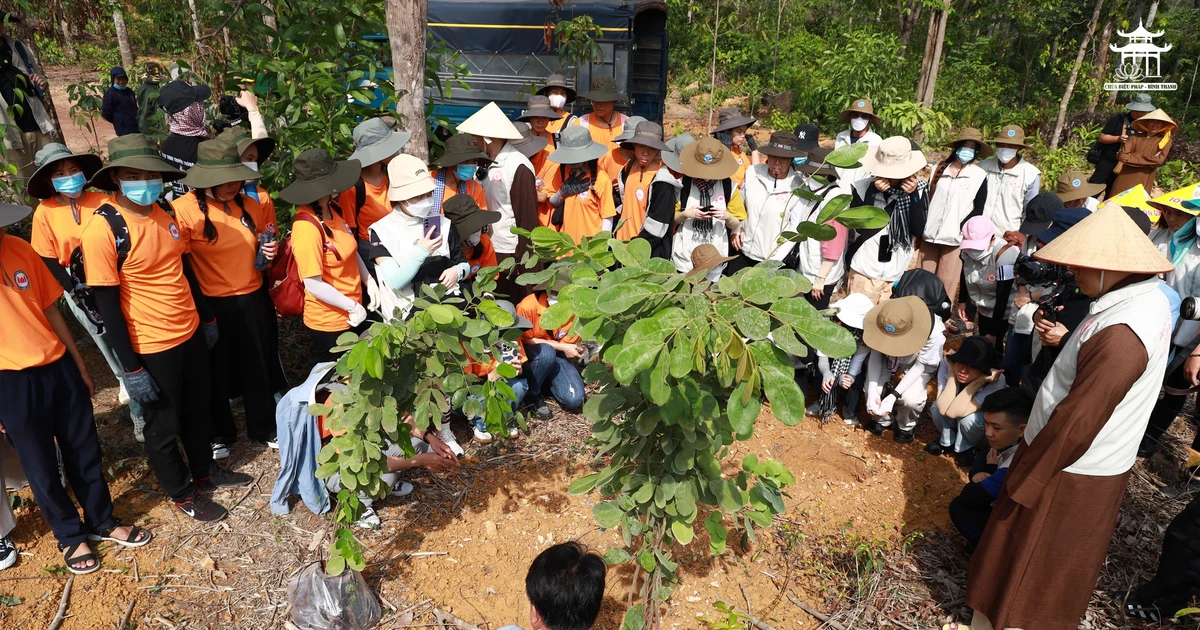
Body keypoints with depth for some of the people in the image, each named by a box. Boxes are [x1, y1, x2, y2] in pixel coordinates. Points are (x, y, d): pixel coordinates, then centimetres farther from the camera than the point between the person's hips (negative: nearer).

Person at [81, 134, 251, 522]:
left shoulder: (164, 212, 0)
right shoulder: (102, 228, -20)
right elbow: (108, 305, -18)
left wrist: (207, 317, 16)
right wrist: (131, 368, -16)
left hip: (191, 333, 6)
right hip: (151, 348, -6)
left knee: (198, 409, 23)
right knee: (163, 425, 14)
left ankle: (204, 470, 45)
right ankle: (181, 494, 33)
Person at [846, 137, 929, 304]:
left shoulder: (918, 188, -4)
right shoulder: (863, 187, -11)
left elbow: (918, 230, -10)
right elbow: (861, 227, -17)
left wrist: (913, 195, -19)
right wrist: (873, 193, -23)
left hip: (898, 273, 3)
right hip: (865, 271, -2)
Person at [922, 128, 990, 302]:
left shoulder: (980, 176, 2)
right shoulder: (939, 169, 9)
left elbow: (978, 209, 1)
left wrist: (962, 229, -13)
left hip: (955, 238, -3)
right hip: (929, 234, 3)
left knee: (946, 282, 0)